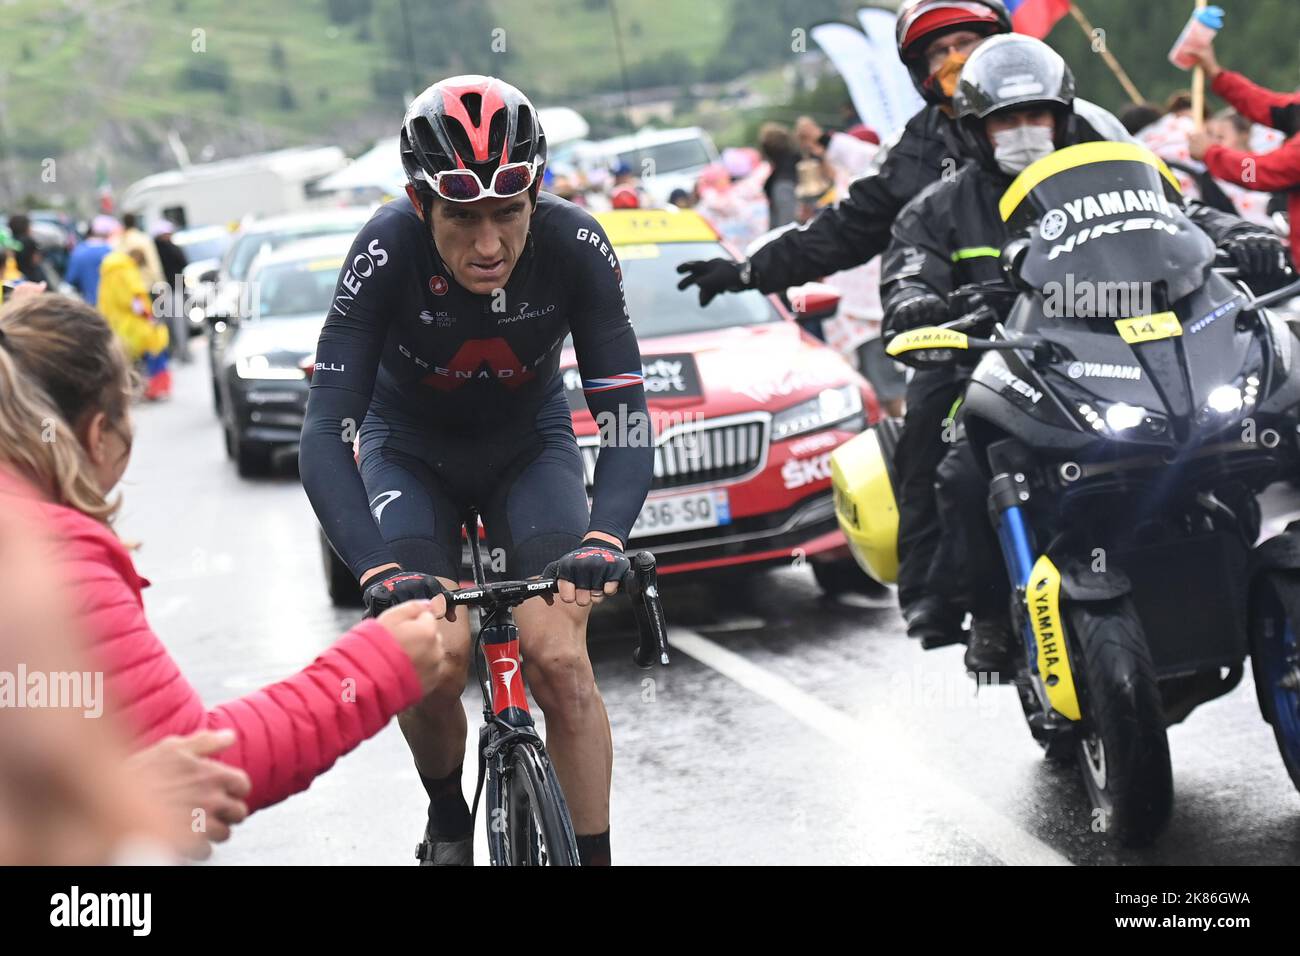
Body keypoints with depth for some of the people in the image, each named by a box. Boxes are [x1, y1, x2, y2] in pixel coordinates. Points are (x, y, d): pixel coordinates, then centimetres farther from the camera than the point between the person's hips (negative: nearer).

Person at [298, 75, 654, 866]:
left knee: (559, 659, -17)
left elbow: (627, 420, -29)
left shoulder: (574, 245, -29)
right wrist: (379, 571, -50)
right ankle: (447, 822, 14)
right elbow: (325, 438, -35)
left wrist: (605, 536, -48)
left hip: (531, 443, 1)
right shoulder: (389, 252, -32)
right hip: (411, 450, 0)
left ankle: (594, 852, -3)